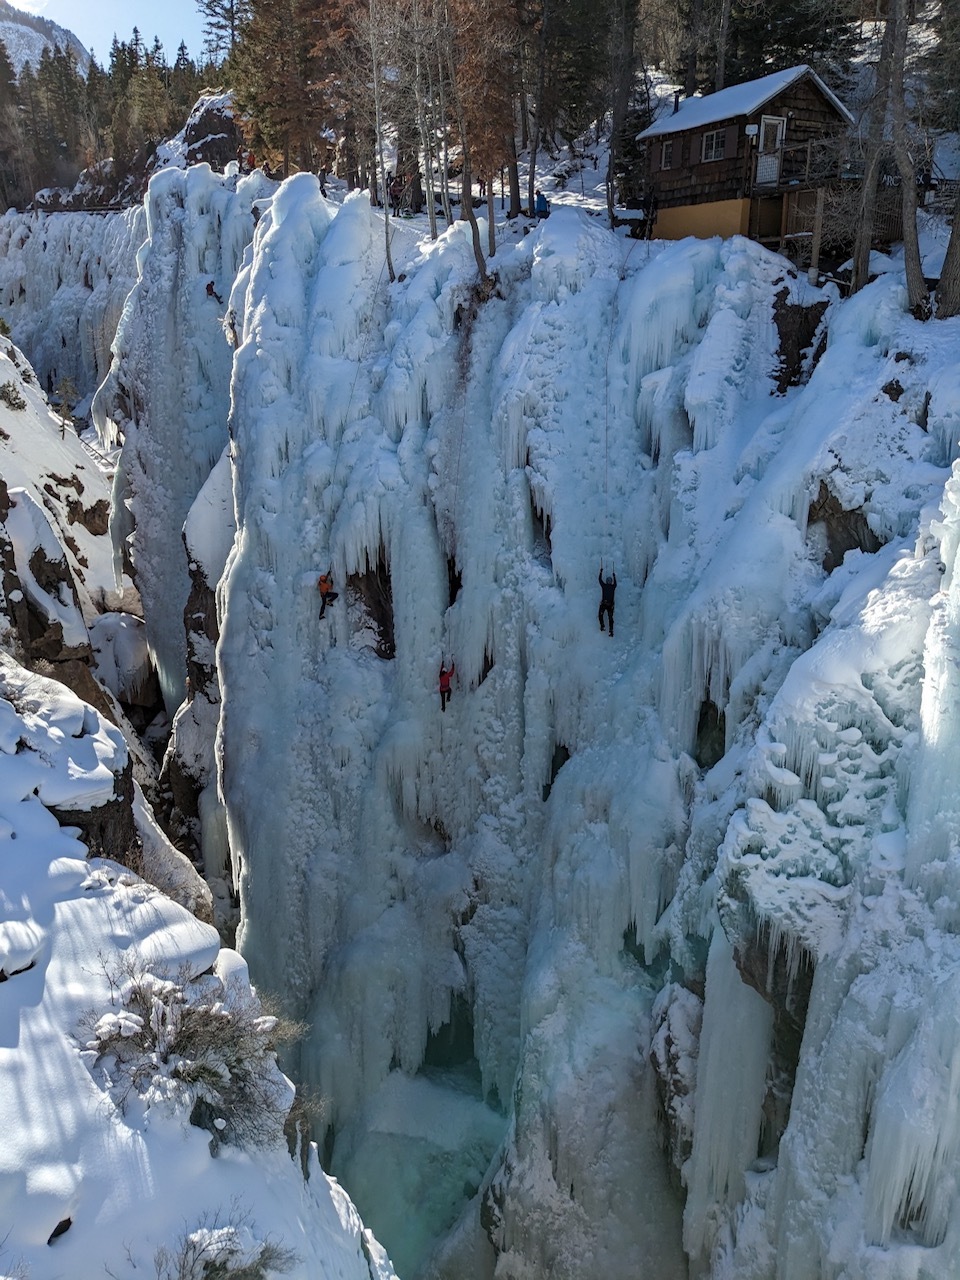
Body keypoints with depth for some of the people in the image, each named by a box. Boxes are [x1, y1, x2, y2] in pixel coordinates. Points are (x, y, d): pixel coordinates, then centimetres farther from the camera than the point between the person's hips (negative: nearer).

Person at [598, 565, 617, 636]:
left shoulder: (604, 585, -3)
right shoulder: (613, 587, 3)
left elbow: (599, 579, 11)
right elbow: (615, 583, 27)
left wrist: (601, 571, 21)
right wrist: (614, 576, 40)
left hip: (603, 604, -3)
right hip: (610, 605, 3)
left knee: (600, 614, 15)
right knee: (610, 617, 8)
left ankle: (602, 626, -3)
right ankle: (611, 631, 1)